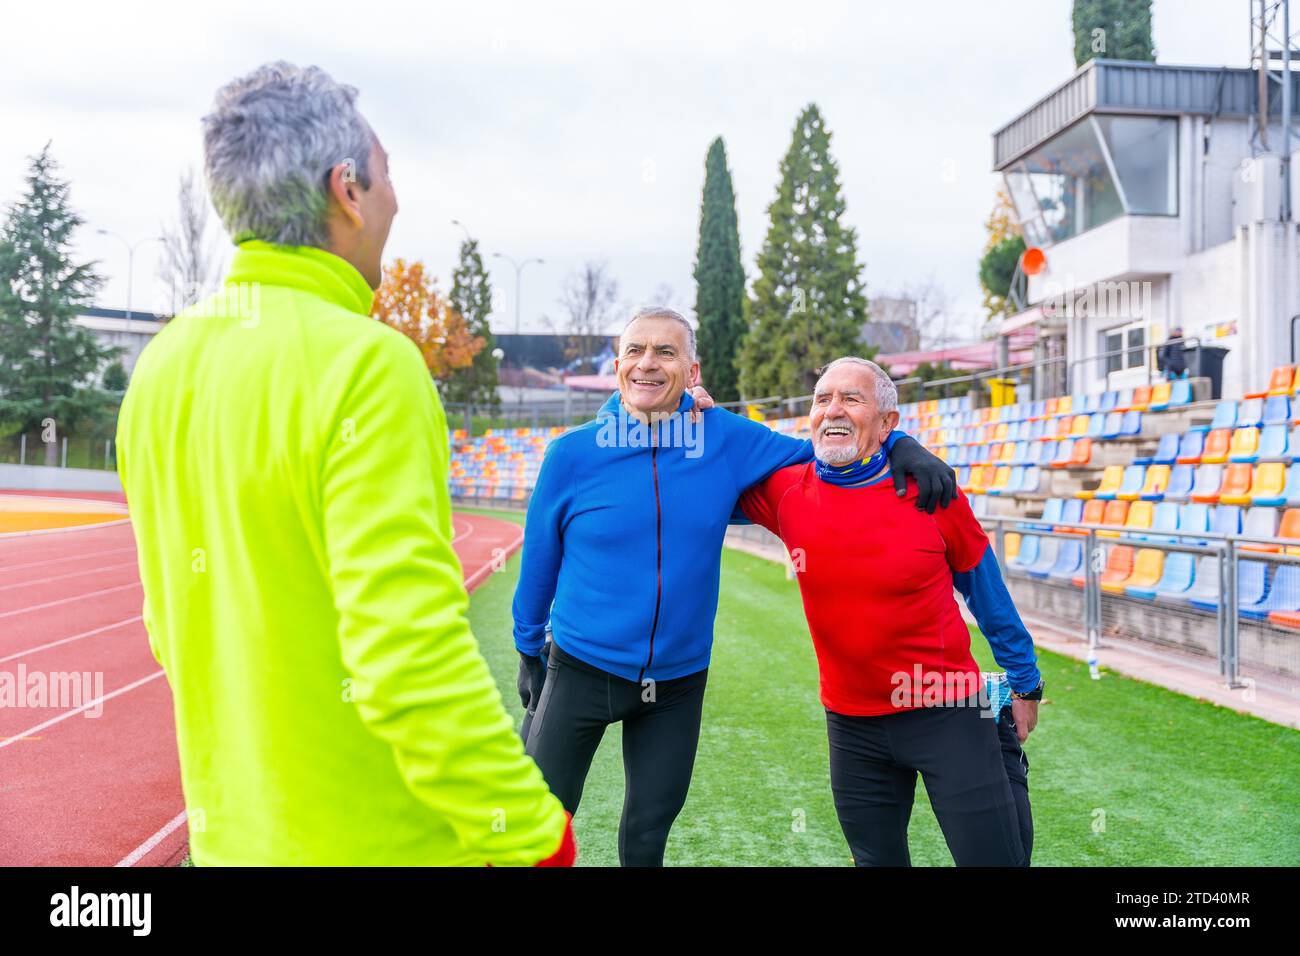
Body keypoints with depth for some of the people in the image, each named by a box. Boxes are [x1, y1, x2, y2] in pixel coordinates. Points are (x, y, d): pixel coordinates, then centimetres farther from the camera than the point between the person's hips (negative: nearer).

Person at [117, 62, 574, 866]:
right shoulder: (365, 364, -22)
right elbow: (412, 655, -27)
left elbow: (173, 617, 11)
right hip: (382, 838, -7)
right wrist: (529, 837, -17)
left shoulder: (162, 367, 3)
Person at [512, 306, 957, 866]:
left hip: (679, 679, 1)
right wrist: (529, 651, 10)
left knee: (650, 826, 16)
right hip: (580, 669, -1)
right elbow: (539, 558, 1)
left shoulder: (728, 440, -8)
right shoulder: (572, 454, -11)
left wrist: (900, 445, -11)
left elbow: (820, 451, 6)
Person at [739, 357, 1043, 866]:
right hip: (853, 728, 3)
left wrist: (1025, 684, 9)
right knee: (877, 859, 18)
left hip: (950, 714, -2)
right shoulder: (786, 493, -8)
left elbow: (986, 592, 1)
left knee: (997, 857, 2)